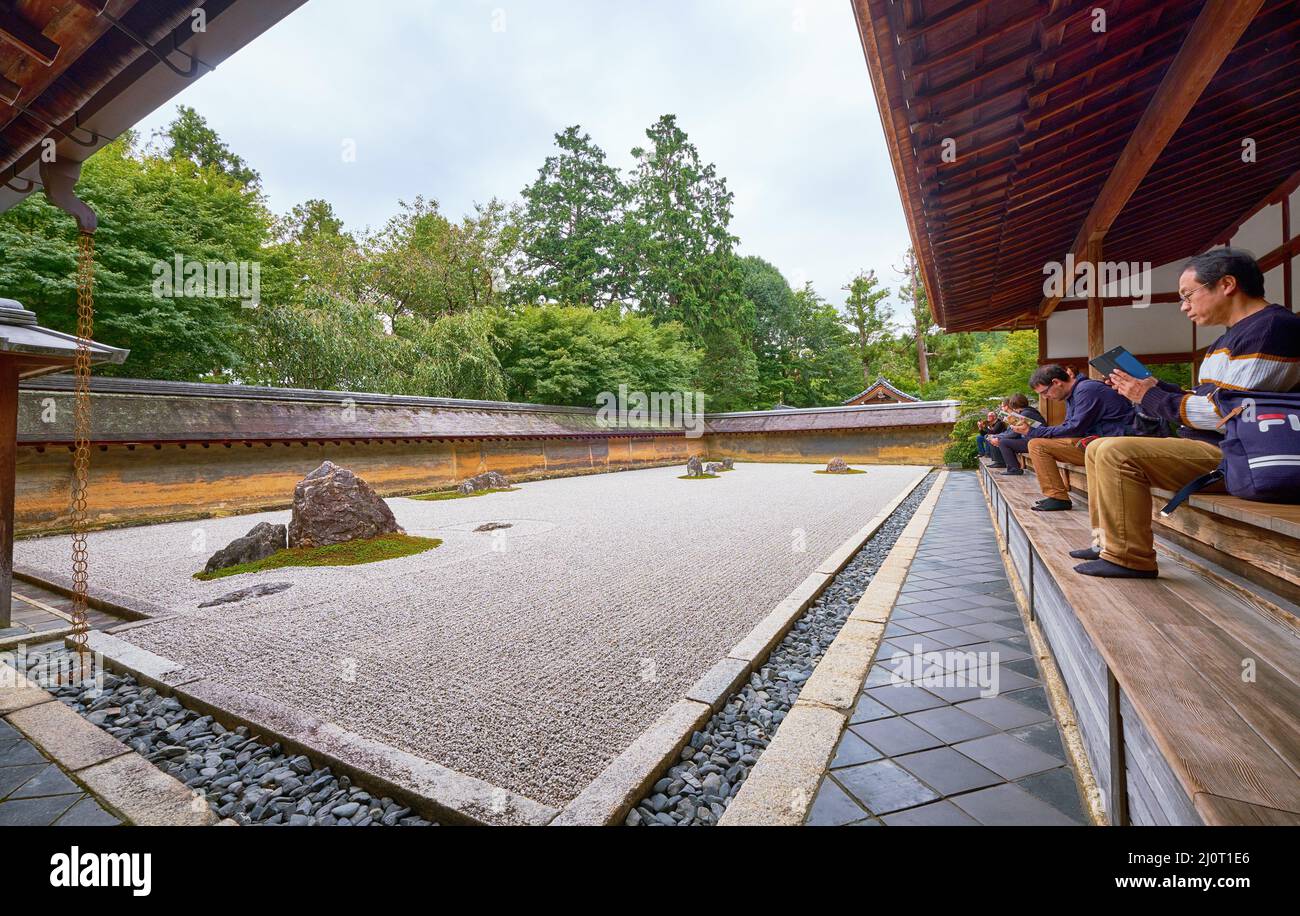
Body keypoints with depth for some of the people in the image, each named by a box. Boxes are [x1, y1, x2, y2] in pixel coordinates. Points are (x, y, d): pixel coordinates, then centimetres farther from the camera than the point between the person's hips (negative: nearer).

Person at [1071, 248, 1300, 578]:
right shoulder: (1230, 337, 20)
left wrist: (1152, 398, -12)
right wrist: (1154, 387, 10)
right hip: (1204, 447, 11)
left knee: (1117, 452, -27)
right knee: (1099, 449, 10)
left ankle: (1128, 558, -20)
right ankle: (1106, 540, 7)